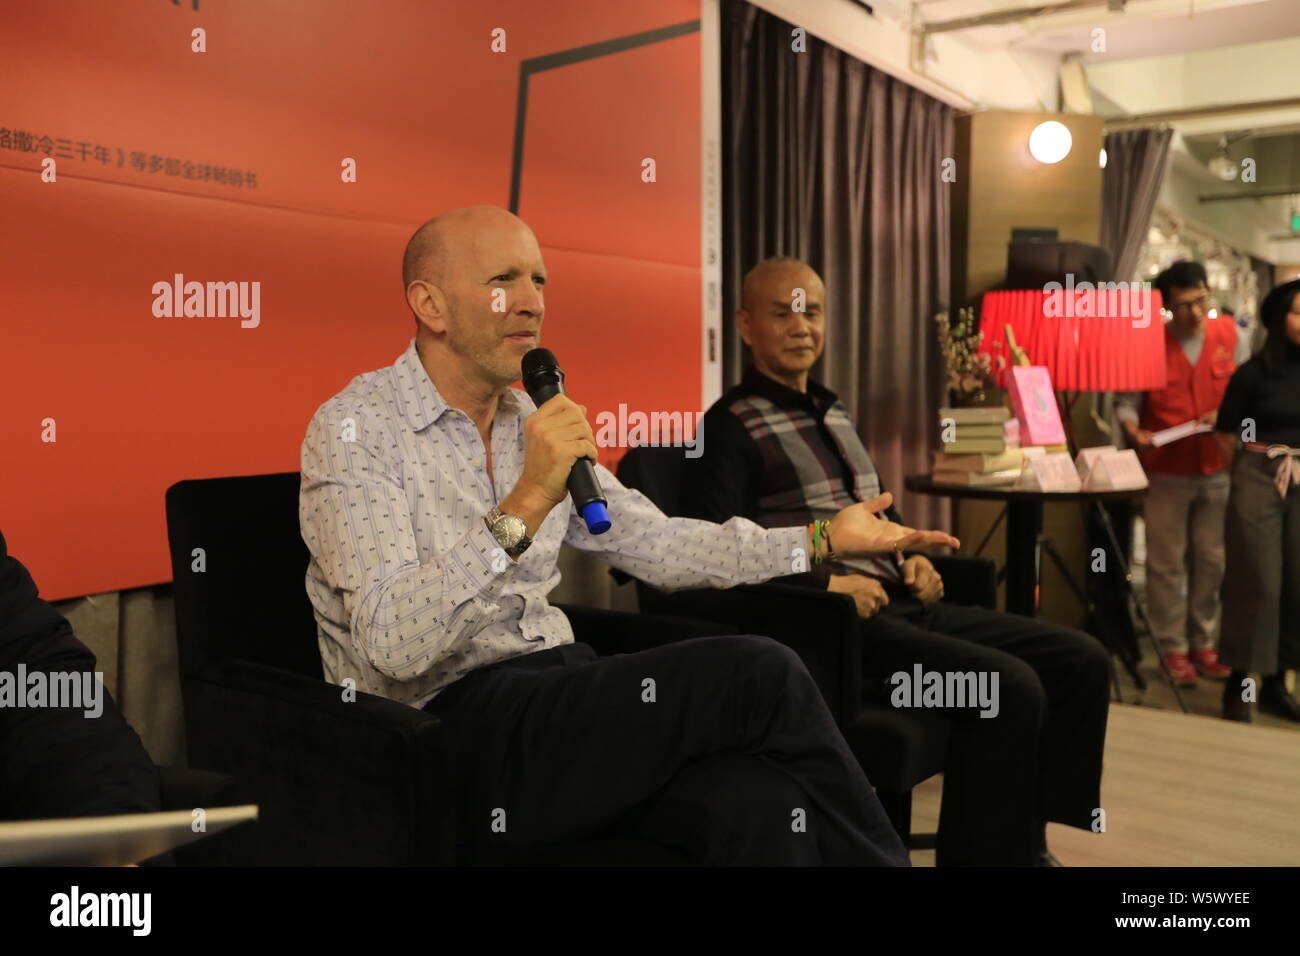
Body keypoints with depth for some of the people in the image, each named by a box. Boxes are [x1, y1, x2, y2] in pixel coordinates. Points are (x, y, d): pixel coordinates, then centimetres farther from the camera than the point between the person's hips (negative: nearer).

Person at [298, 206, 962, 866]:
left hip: (555, 692, 6)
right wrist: (525, 503, -28)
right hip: (449, 724, -5)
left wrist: (822, 539, 14)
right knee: (757, 675, -21)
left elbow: (656, 545, 18)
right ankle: (876, 854, 0)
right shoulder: (354, 429, -8)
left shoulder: (532, 421, 14)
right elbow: (394, 647, -20)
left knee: (758, 800, -26)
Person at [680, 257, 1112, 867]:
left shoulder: (835, 415, 23)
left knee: (1083, 660, -1)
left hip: (900, 605, 9)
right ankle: (984, 852, -8)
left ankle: (1024, 842, 7)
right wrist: (826, 583, -23)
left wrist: (913, 561, 11)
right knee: (1010, 686, -26)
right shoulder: (730, 426, -3)